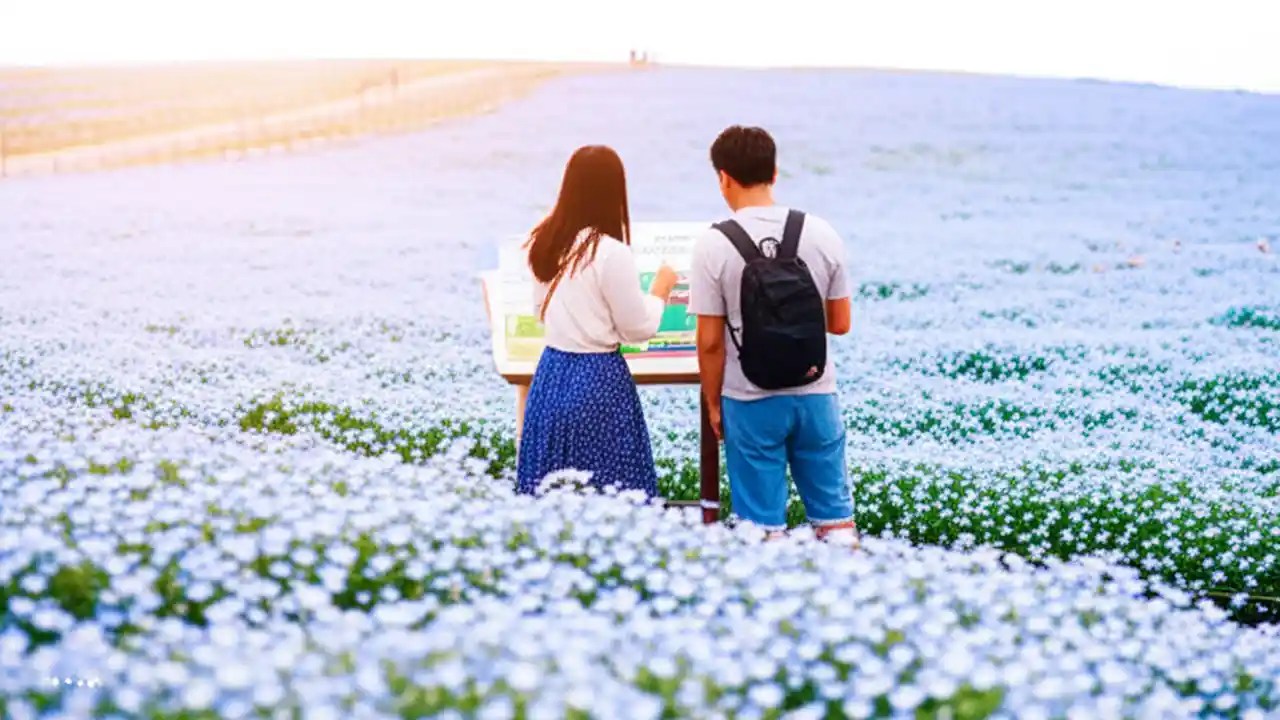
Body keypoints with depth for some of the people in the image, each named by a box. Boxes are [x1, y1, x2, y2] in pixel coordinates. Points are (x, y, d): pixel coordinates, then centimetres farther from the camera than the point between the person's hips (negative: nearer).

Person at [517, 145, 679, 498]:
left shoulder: (544, 243, 3)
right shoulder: (612, 253, -17)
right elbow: (638, 329, -9)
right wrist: (660, 291, 6)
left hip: (551, 375, 7)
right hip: (598, 380, -7)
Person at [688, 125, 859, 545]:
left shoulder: (714, 245, -12)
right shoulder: (821, 234, -4)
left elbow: (710, 342, -10)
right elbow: (841, 323, 3)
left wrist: (712, 403, 3)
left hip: (751, 403, -2)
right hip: (815, 395, 2)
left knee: (763, 528, 8)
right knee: (835, 515, 13)